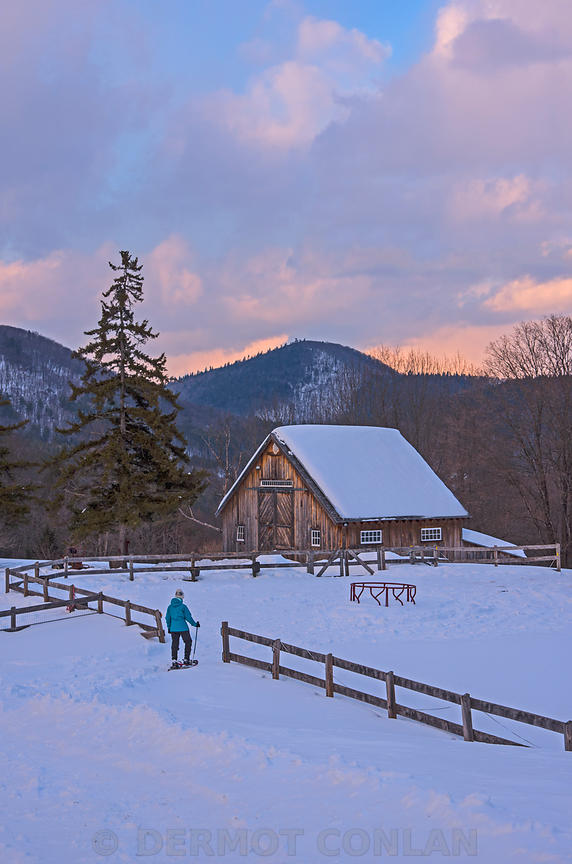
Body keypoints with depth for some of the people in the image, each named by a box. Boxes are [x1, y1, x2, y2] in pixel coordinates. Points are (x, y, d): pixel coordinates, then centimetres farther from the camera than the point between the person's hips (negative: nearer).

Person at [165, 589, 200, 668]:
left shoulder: (170, 607, 3)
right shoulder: (183, 606, -10)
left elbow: (167, 618, 9)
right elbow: (188, 617, -7)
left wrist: (169, 627, 23)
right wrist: (195, 624, 7)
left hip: (173, 628, 4)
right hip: (183, 628, -4)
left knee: (174, 644, 9)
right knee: (188, 642, 12)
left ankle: (174, 661, 2)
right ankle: (186, 659, 10)